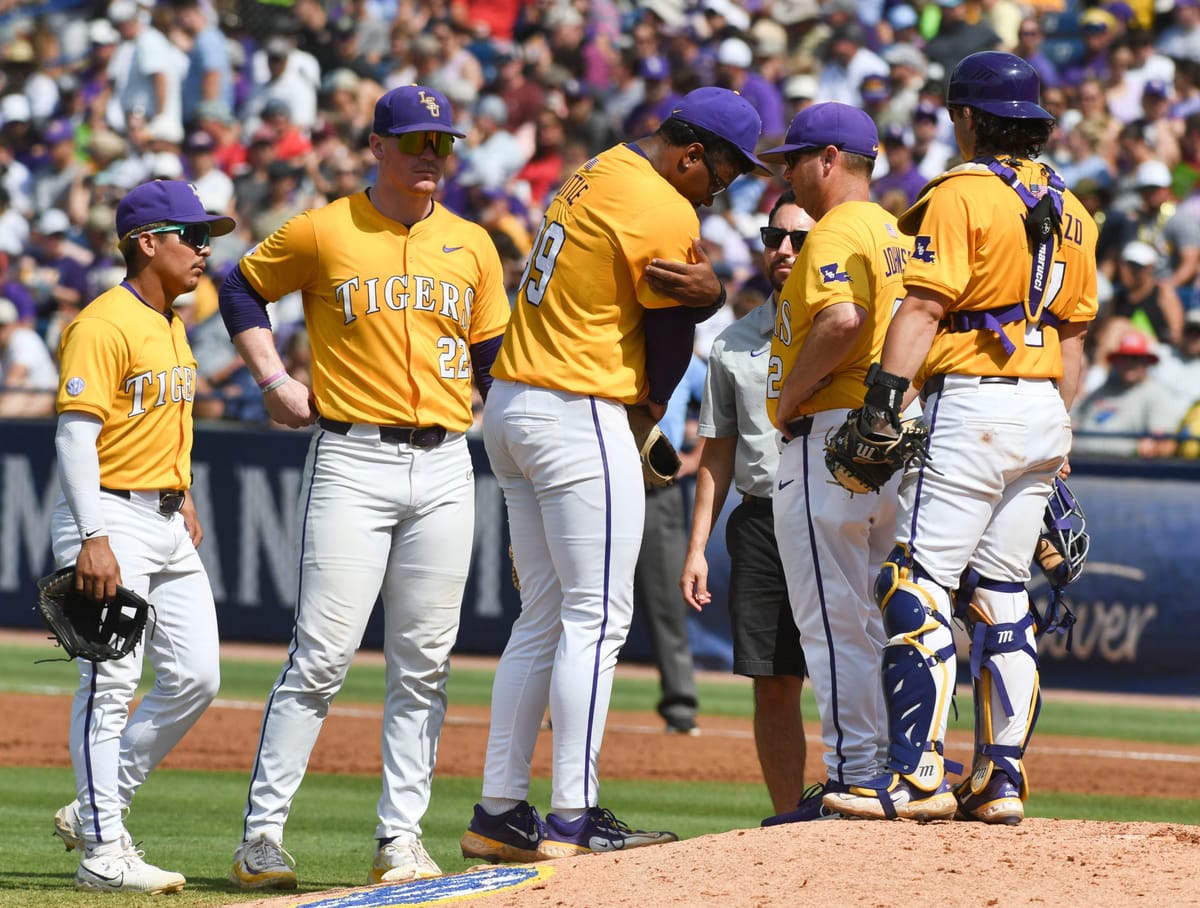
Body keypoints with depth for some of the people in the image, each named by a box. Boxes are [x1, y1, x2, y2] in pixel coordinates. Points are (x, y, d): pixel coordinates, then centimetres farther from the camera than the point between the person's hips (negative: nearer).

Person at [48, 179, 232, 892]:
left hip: (167, 522, 9)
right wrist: (93, 538, -25)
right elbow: (76, 434, -19)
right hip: (111, 515, -9)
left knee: (195, 678, 6)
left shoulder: (171, 325, 15)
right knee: (111, 681, -8)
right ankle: (103, 853, -5)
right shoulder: (106, 325, -14)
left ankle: (98, 810, 19)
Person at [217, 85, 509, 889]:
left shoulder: (471, 246, 12)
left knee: (423, 664, 4)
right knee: (323, 654, -9)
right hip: (352, 461, -4)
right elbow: (244, 288, 14)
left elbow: (492, 356, 17)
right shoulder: (323, 233, 1)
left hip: (444, 466, 4)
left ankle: (401, 837, 9)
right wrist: (274, 381, 4)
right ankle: (263, 835, -5)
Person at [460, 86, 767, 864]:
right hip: (581, 414, -10)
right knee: (597, 619, -6)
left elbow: (686, 287, 10)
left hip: (511, 407, 10)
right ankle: (574, 821, -9)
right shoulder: (663, 213, -15)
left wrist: (709, 292, -10)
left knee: (544, 617, 14)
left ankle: (501, 814, 13)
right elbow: (669, 335, -7)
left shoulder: (598, 174, 15)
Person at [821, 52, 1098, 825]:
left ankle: (919, 775, -17)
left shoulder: (963, 194, -8)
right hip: (1042, 412, 8)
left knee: (918, 587, -9)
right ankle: (1002, 781, 10)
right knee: (1003, 596, 12)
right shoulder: (1069, 211, 15)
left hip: (971, 406, -8)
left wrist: (883, 402, -20)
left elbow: (923, 307, -17)